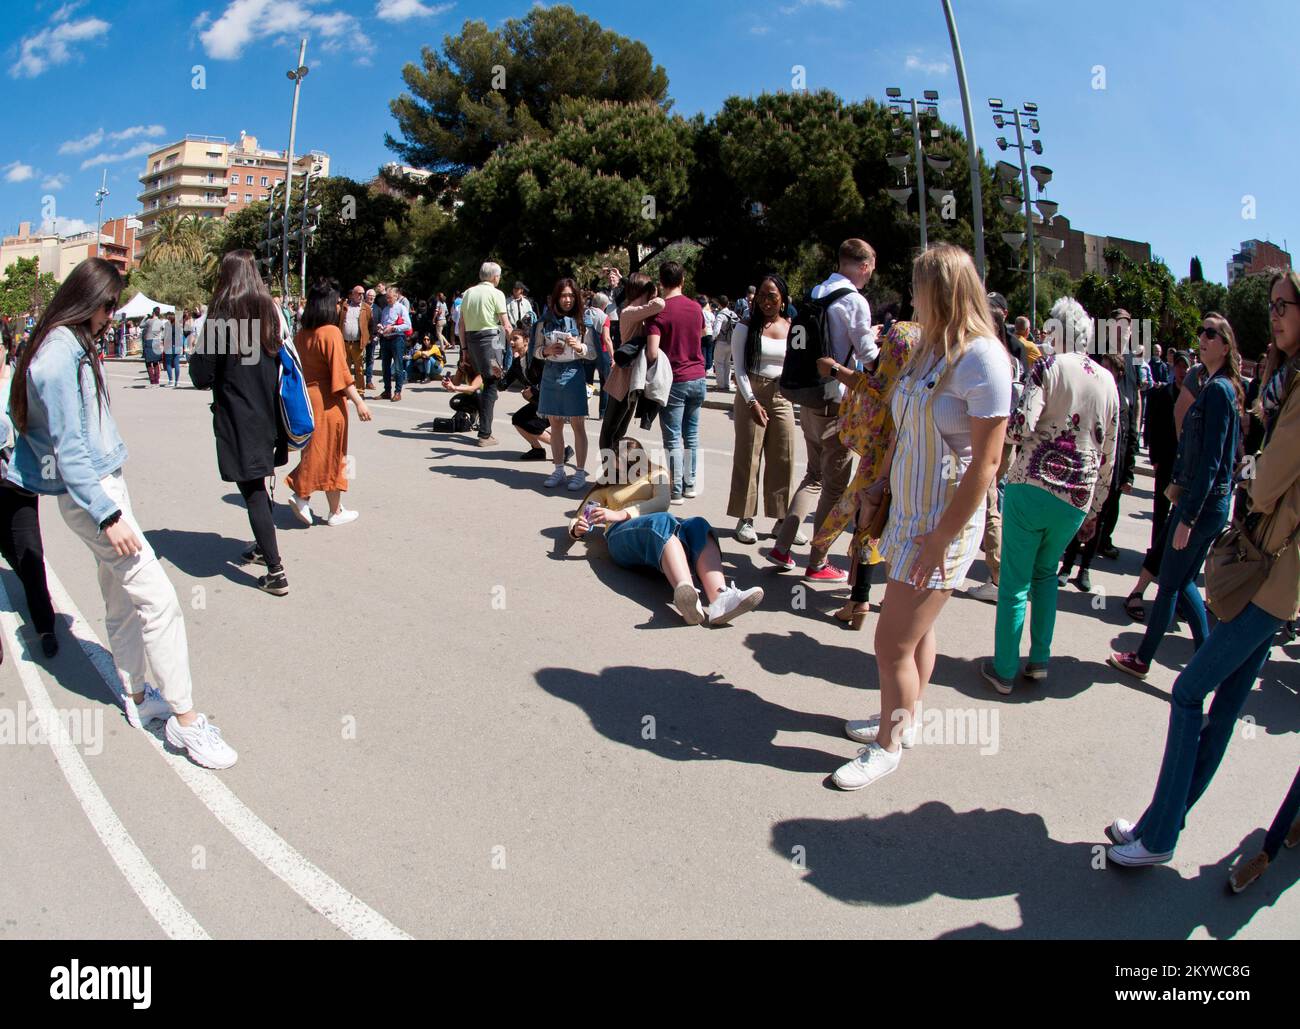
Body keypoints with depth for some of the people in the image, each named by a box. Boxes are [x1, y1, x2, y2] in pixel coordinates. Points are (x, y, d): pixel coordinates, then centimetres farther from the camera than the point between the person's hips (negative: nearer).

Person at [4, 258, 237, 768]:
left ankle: (137, 697, 28)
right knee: (159, 598, -11)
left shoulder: (72, 346, 12)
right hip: (90, 495, -10)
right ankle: (185, 719, -6)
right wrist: (107, 515, -23)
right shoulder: (59, 355, -18)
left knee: (122, 599, 16)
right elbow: (68, 448, -21)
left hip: (105, 484, 10)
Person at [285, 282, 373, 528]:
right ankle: (336, 512, 13)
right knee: (331, 455, 3)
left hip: (306, 397, 6)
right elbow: (341, 372, -19)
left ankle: (302, 497, 0)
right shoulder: (331, 332, -14)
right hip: (328, 401, -6)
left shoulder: (302, 334, 7)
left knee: (316, 451, 17)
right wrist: (358, 401, -18)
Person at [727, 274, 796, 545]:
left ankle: (781, 519, 14)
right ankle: (745, 519, 7)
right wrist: (752, 401, -14)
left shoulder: (792, 328, 6)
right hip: (751, 394, -3)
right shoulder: (746, 327, -1)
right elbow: (739, 367, -5)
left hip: (782, 396, 3)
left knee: (783, 459, 4)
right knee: (748, 458, -1)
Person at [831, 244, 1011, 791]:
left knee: (893, 643, -1)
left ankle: (888, 747, 18)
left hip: (944, 524, -8)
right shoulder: (929, 349, 9)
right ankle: (902, 719, 37)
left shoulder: (982, 356, -18)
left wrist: (941, 539, -18)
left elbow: (986, 460, -19)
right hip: (909, 513, 8)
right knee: (917, 631, 21)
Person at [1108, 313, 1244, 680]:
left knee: (1170, 584, 2)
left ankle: (1141, 660, 14)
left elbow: (1210, 460, -21)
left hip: (1202, 504, -9)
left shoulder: (1217, 389, -17)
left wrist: (1187, 517, -20)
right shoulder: (1220, 387, 11)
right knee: (1183, 581, 17)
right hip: (1210, 502, 9)